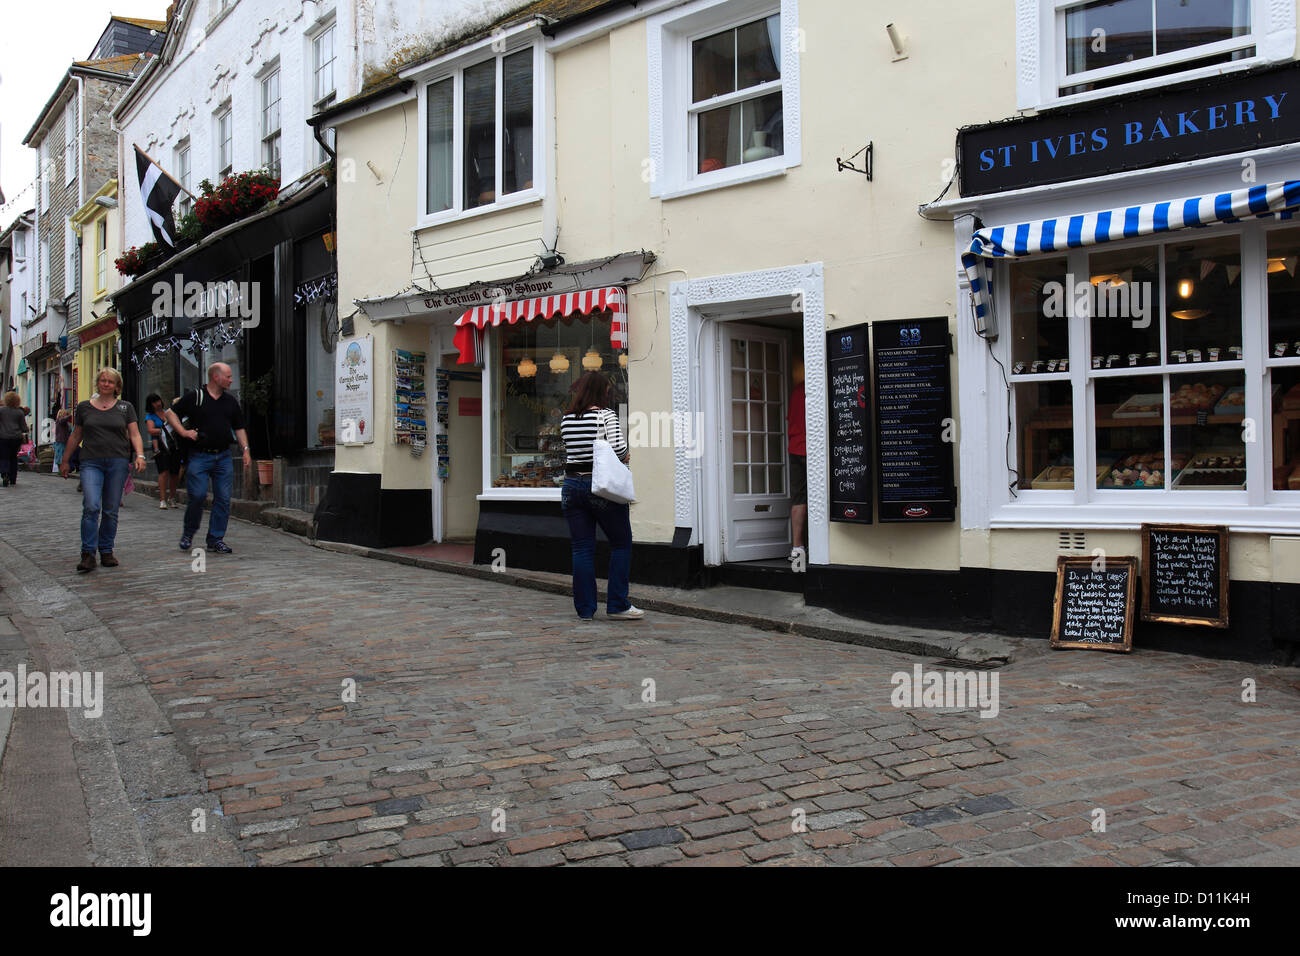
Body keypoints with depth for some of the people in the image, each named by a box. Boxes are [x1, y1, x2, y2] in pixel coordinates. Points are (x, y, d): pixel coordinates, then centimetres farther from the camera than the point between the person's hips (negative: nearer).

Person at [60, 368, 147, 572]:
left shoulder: (125, 407, 9)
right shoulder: (84, 407, 11)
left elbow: (134, 434, 5)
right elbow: (75, 436, 19)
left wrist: (140, 455, -10)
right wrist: (65, 461, 21)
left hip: (118, 462, 0)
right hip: (91, 463, 0)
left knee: (111, 510, 3)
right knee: (91, 506, -15)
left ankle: (106, 552, 15)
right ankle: (88, 554, -11)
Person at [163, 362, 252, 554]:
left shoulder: (231, 401, 14)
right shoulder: (194, 397, 1)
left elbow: (239, 428, 17)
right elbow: (170, 413, 6)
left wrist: (245, 450, 6)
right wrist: (183, 432, -6)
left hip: (223, 457, 4)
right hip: (199, 456, -4)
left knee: (223, 498, 0)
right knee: (197, 495, -9)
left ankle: (216, 539, 8)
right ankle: (188, 534, 13)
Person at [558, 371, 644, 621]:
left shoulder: (566, 420, 8)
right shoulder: (605, 415, -8)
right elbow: (618, 447, -19)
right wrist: (624, 457, 1)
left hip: (572, 485, 5)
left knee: (581, 548, 8)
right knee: (621, 543, 7)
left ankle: (584, 608, 9)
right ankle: (617, 605, 6)